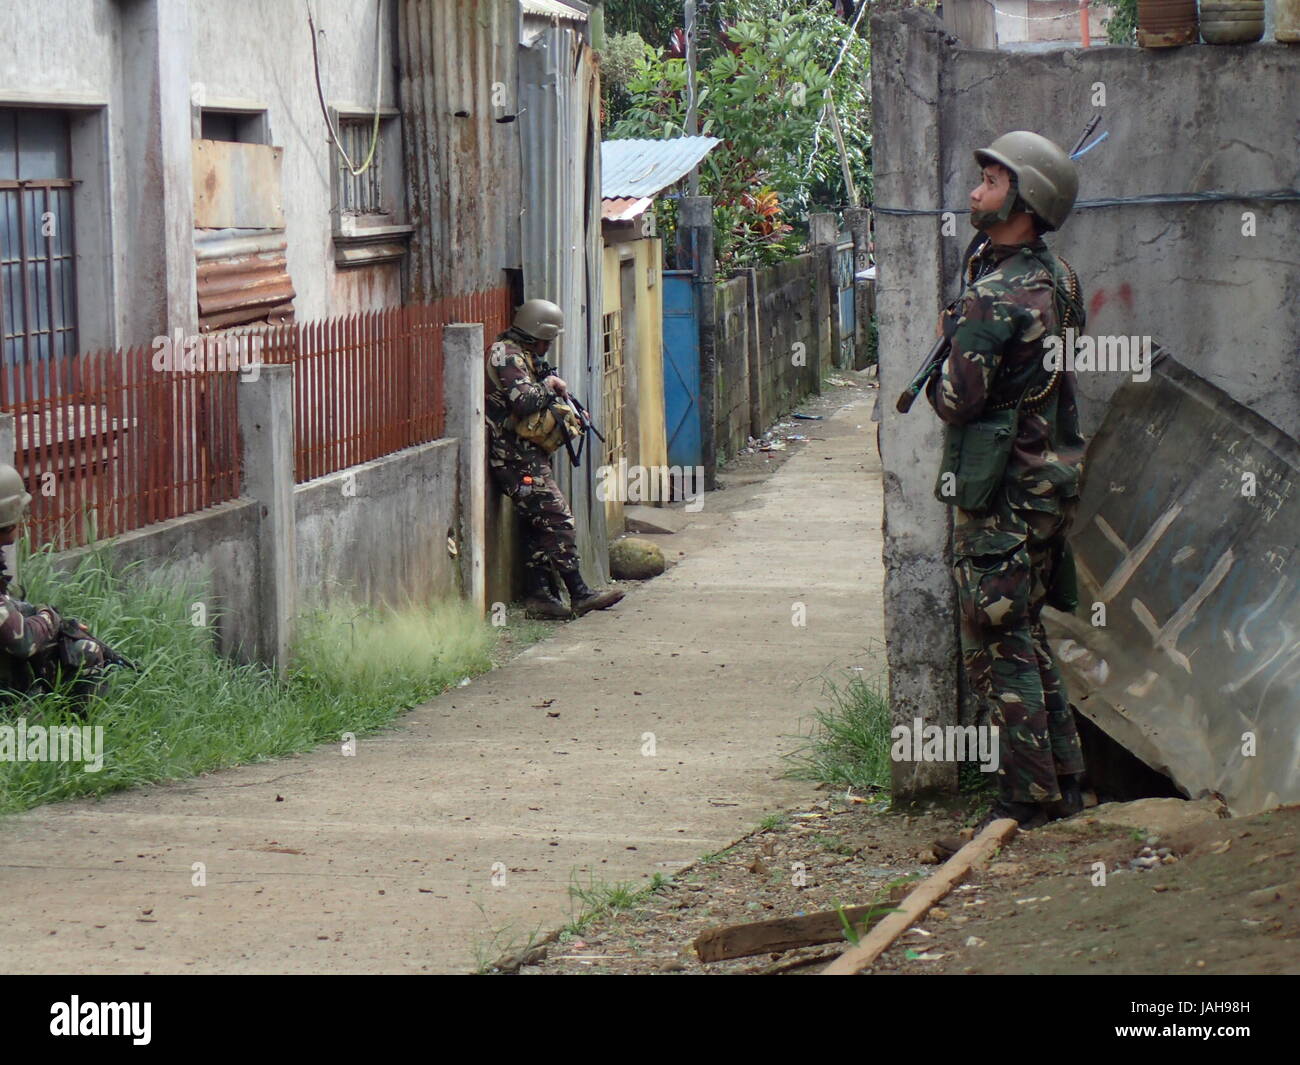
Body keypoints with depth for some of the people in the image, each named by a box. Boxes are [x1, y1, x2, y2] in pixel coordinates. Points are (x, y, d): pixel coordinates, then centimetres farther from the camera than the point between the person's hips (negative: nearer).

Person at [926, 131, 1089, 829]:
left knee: (997, 649, -1)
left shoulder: (997, 296, -21)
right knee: (1026, 638, 18)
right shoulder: (1055, 276, 7)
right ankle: (1063, 783, 23)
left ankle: (1028, 801, 2)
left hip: (1002, 494, -9)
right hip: (1050, 477, 9)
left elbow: (957, 400, -23)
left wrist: (941, 362, -3)